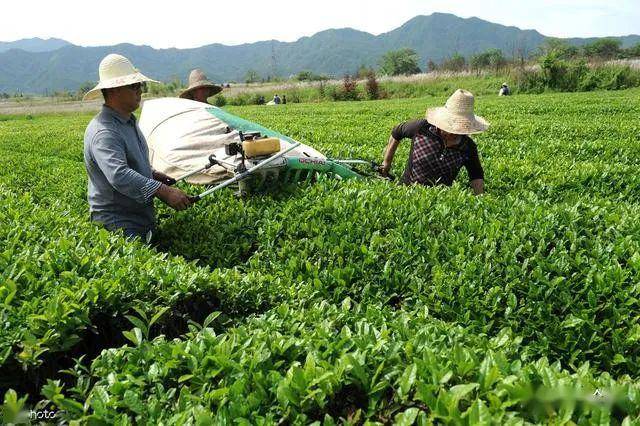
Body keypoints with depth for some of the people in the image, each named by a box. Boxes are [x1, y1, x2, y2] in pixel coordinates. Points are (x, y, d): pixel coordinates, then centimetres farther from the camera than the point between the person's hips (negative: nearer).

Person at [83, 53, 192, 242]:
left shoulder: (128, 122, 12)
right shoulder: (103, 132, -23)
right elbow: (119, 175, -37)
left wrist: (153, 174, 15)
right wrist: (165, 192, -41)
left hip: (141, 218, 10)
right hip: (116, 224, -10)